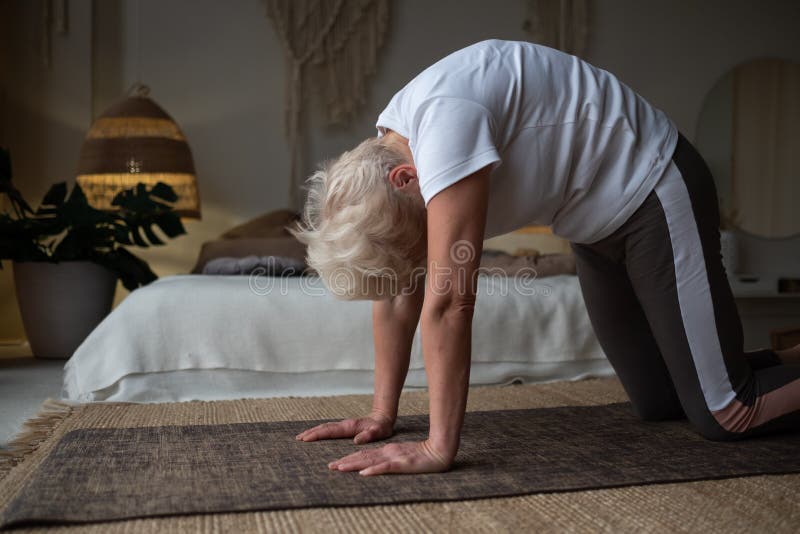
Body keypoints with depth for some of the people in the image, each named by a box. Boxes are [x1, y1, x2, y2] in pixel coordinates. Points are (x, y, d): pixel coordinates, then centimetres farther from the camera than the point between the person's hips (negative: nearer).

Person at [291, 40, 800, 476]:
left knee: (726, 415, -6)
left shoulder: (442, 119, -34)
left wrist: (438, 448, -31)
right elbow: (398, 292, 0)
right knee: (659, 403, 13)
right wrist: (382, 414, 0)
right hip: (598, 225, 8)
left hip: (656, 196, -8)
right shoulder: (383, 161, -6)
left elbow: (449, 300, -35)